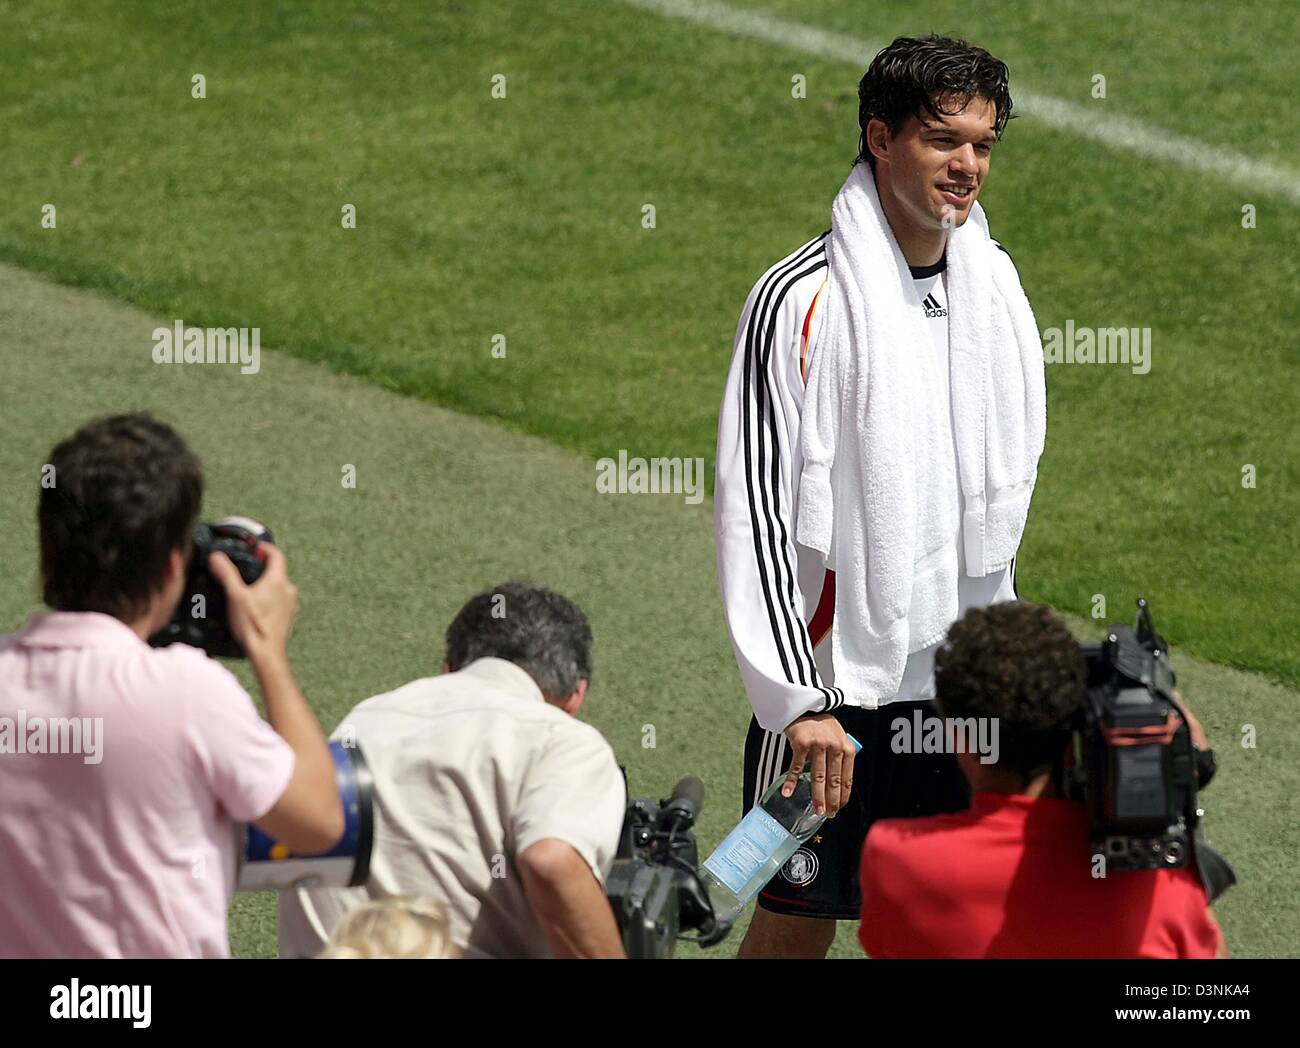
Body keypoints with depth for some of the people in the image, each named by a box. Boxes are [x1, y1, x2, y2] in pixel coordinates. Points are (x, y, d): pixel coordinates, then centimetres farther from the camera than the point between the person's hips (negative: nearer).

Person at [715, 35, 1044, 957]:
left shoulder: (993, 279, 7)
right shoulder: (800, 300, -14)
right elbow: (755, 510, -16)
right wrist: (797, 700, -22)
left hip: (966, 679, 6)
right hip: (837, 681, -6)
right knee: (797, 921, 0)